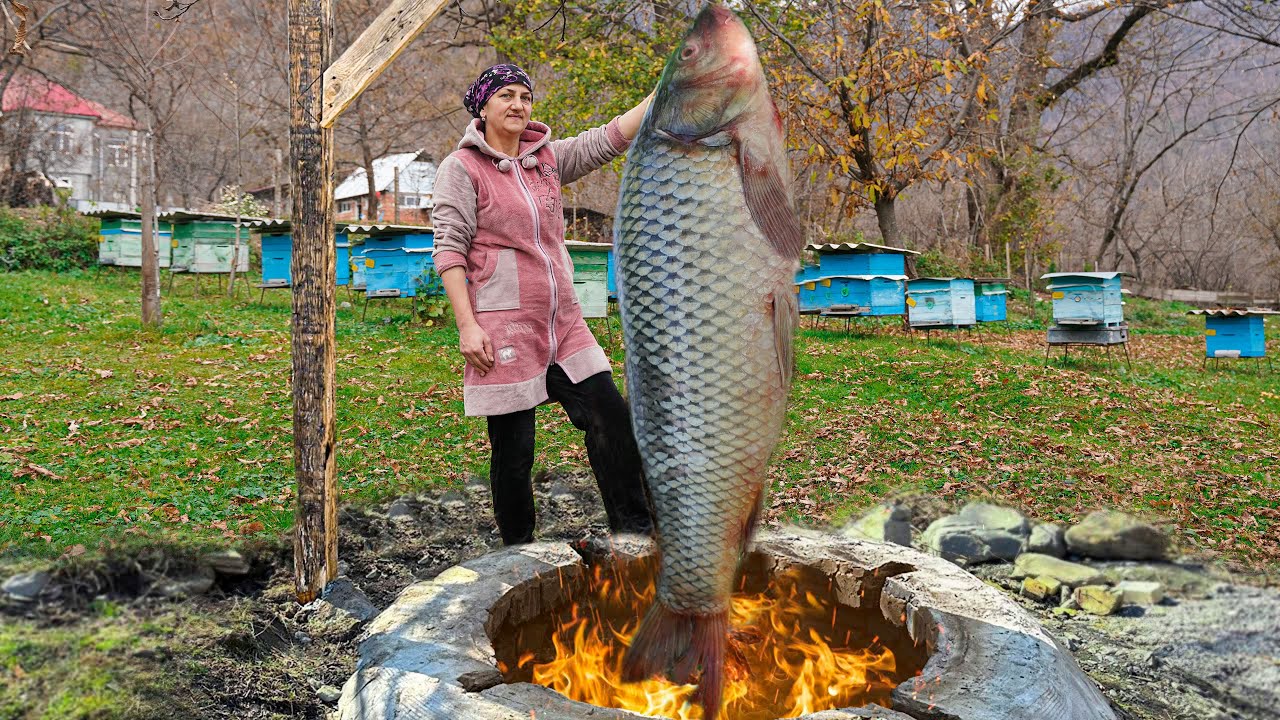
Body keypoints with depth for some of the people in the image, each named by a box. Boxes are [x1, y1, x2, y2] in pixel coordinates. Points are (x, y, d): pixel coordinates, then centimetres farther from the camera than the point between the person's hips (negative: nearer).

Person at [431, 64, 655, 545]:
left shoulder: (548, 158, 12)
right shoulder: (462, 168, -3)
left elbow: (609, 139, 6)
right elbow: (449, 250, -9)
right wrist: (467, 325, -16)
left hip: (563, 323, 6)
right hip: (503, 329, -5)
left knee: (612, 418, 2)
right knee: (513, 449, 2)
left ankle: (636, 532, 14)